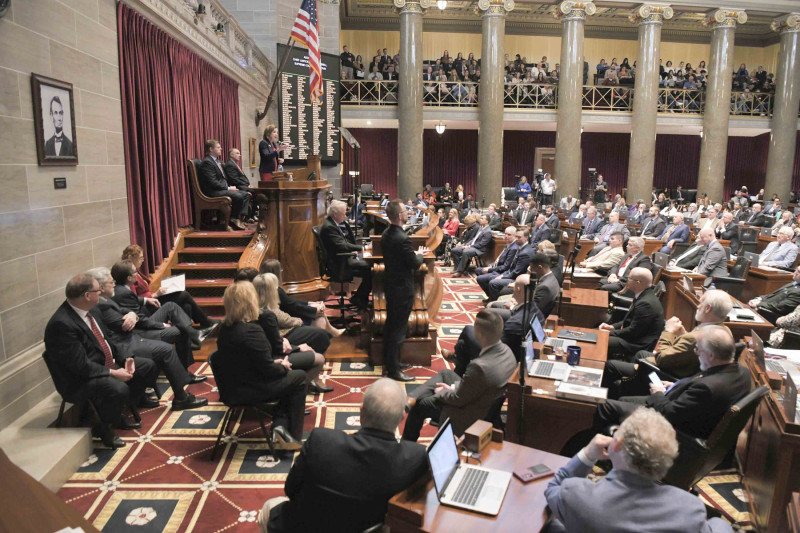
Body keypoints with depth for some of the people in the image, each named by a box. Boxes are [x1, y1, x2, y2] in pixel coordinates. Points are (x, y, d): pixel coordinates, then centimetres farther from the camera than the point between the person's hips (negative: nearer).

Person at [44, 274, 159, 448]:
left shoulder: (93, 310, 0)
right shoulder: (61, 324, -26)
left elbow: (107, 339, 13)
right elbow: (81, 366, -26)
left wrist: (126, 358, -1)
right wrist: (113, 373, -22)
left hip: (109, 363, 9)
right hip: (81, 379, -9)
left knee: (148, 367, 7)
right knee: (119, 389, -34)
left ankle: (120, 413, 18)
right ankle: (102, 428, -4)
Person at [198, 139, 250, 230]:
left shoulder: (218, 161, 19)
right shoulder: (207, 162, -12)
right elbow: (212, 182, -20)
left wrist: (229, 187, 4)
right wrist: (228, 188, -15)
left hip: (223, 188, 10)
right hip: (213, 192, -10)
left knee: (246, 194, -3)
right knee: (238, 196, -28)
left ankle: (240, 218, -14)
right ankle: (233, 220, -13)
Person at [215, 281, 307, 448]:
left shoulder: (225, 328, 3)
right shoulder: (252, 331, -25)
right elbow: (268, 370, -21)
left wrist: (274, 363, 8)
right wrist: (283, 367, -1)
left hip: (232, 387, 9)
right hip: (250, 391, -9)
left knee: (287, 377, 21)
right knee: (299, 378, 9)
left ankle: (280, 426, 11)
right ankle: (293, 436, 16)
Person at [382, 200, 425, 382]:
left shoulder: (386, 235, 3)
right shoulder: (402, 239, -25)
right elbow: (415, 264, -17)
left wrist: (414, 254, 12)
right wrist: (420, 254, 2)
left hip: (390, 285, 9)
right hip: (403, 289, -9)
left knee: (390, 324, 18)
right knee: (399, 328, 0)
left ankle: (390, 360, 33)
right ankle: (394, 369, 9)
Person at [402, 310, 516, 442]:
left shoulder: (479, 367, -38)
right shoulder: (506, 351, -10)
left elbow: (459, 399, -22)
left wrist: (441, 392, -3)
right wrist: (454, 387, 4)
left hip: (469, 419, -9)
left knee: (419, 406, 10)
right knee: (445, 373, 20)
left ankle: (408, 444, 34)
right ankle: (412, 398, 24)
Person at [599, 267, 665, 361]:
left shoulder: (646, 303, -26)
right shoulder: (643, 297, 7)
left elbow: (633, 331, -22)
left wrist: (610, 332, -13)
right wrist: (612, 326, 4)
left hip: (639, 345, -11)